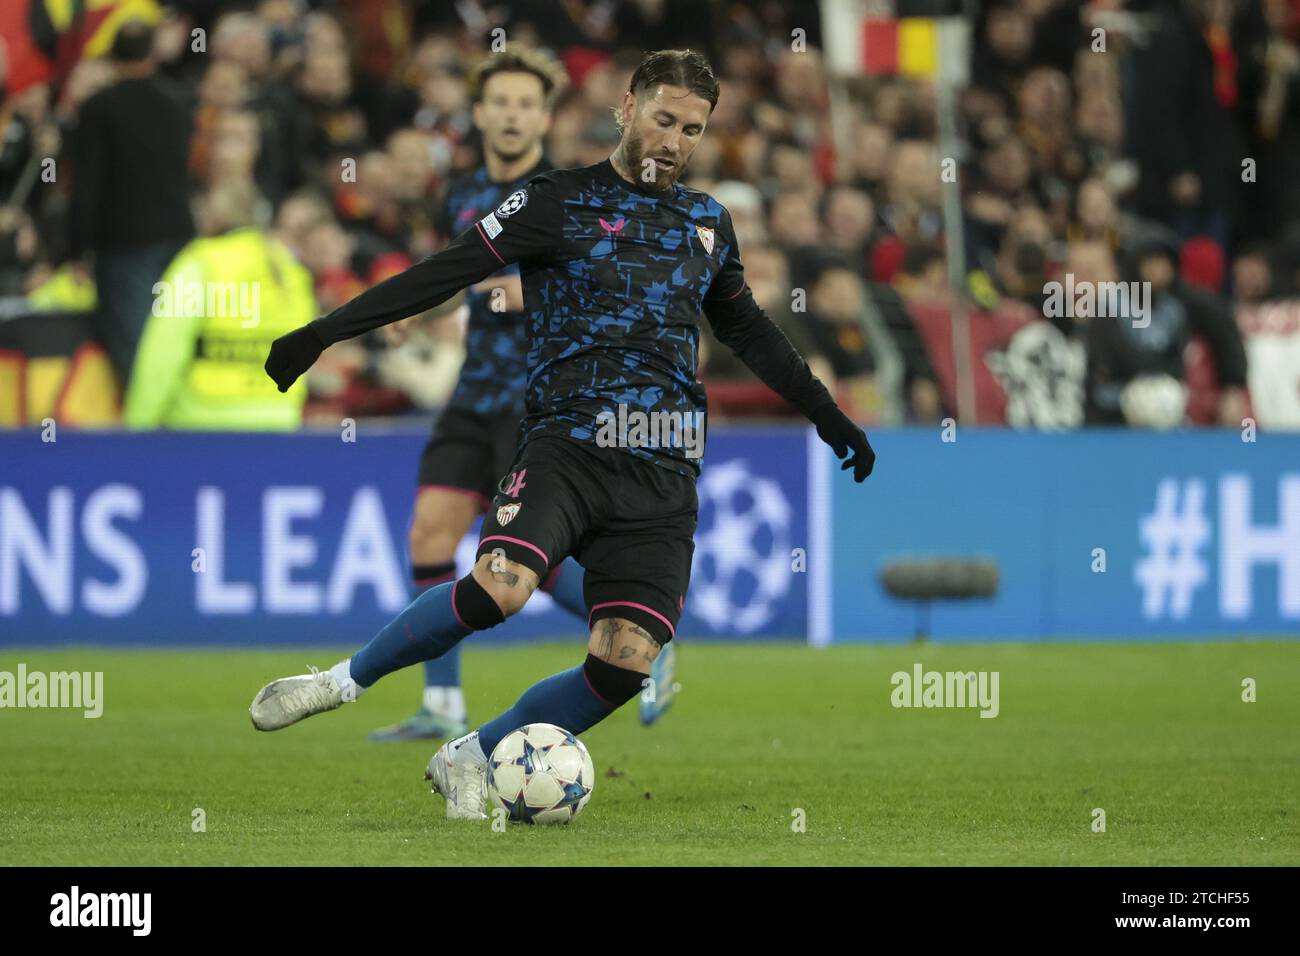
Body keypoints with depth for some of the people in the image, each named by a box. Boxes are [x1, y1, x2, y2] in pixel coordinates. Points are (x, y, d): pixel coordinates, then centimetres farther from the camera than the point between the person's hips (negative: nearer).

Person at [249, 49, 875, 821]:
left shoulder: (708, 222, 17)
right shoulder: (563, 202, 2)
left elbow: (747, 328, 32)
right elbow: (448, 271, -2)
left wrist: (827, 414, 34)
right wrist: (326, 331, -9)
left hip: (665, 475, 5)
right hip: (567, 445, -4)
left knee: (626, 664, -10)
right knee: (499, 587, -30)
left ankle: (470, 760, 12)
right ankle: (347, 679, -6)